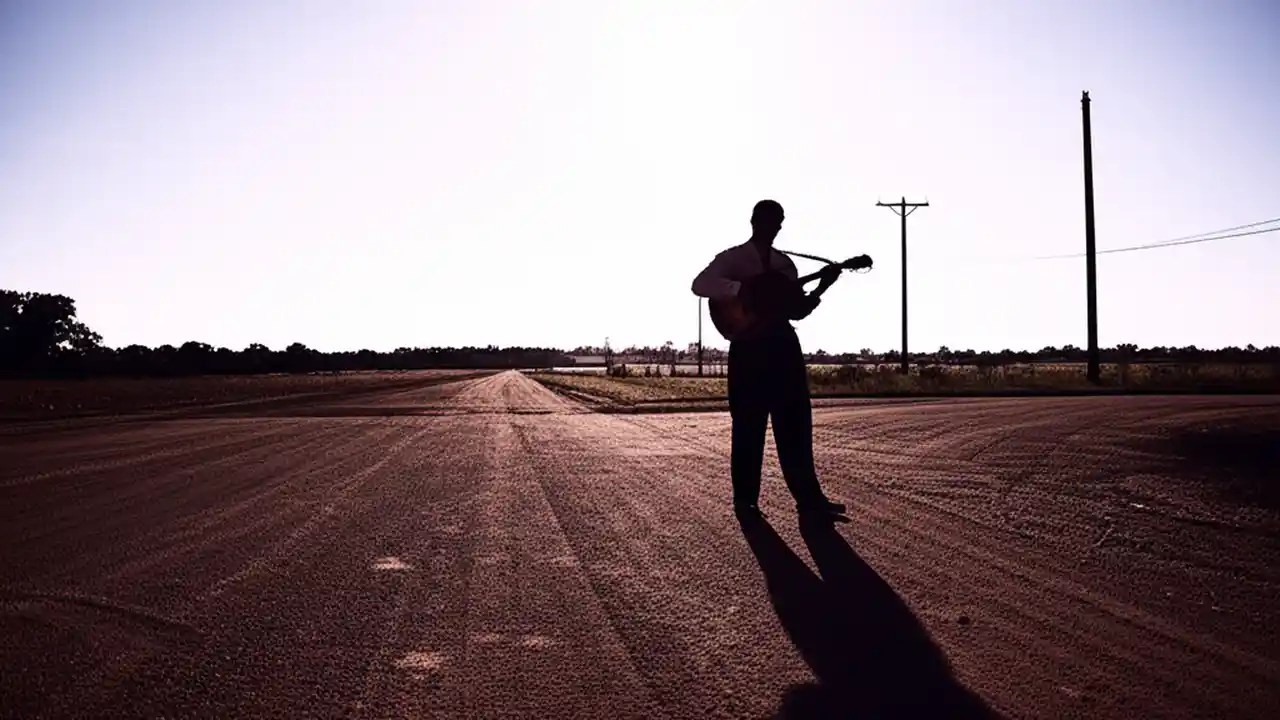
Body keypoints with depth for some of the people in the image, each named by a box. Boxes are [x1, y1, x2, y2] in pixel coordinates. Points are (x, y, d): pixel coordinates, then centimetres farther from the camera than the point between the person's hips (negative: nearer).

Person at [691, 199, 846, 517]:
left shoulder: (785, 264, 17)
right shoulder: (732, 258, 2)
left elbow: (796, 310, 16)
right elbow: (700, 284, -15)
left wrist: (822, 287, 1)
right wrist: (741, 289, -25)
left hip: (783, 344, 5)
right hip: (749, 346, -5)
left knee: (796, 422, 3)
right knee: (749, 425, 0)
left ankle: (808, 496, 7)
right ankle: (745, 499, 10)